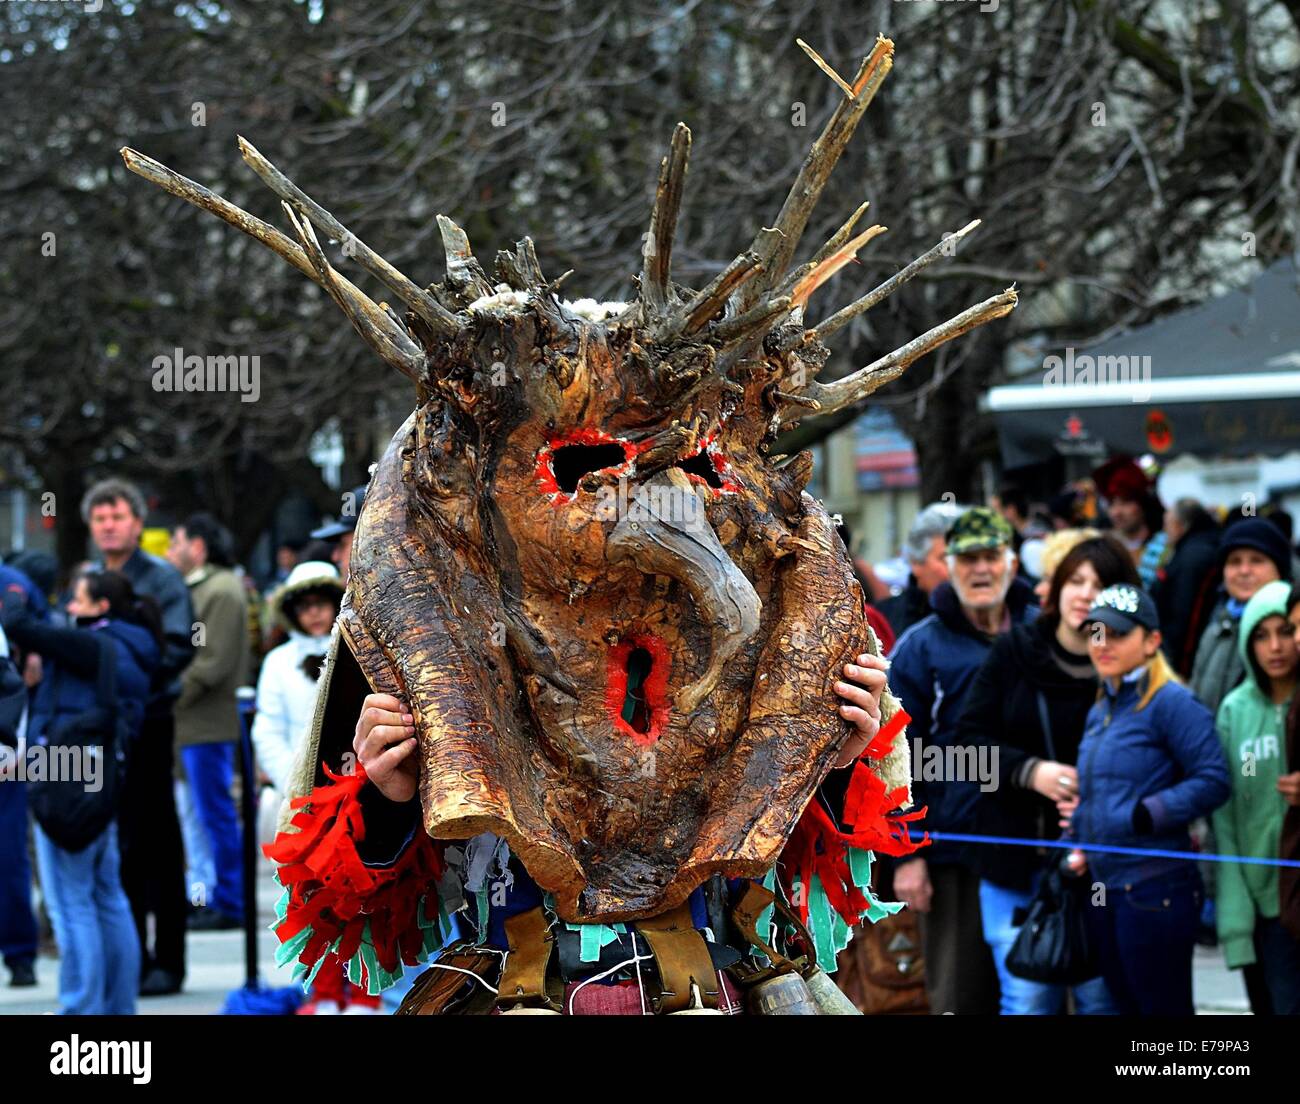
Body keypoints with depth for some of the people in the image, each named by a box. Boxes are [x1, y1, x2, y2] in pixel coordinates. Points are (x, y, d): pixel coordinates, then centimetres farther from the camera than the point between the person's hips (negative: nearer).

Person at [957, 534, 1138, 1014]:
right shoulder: (1013, 651, 3)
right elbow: (970, 737, 4)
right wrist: (1031, 771, -14)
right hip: (1017, 861, 2)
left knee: (1101, 997, 2)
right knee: (1027, 1000, 3)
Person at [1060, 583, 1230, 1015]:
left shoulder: (1171, 703, -10)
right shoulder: (1099, 712, 15)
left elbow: (1213, 781, -17)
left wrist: (1142, 816, -20)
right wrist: (1080, 817, 7)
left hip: (1155, 887, -9)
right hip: (1103, 889, 9)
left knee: (1164, 1010, -4)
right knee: (1127, 1008, 14)